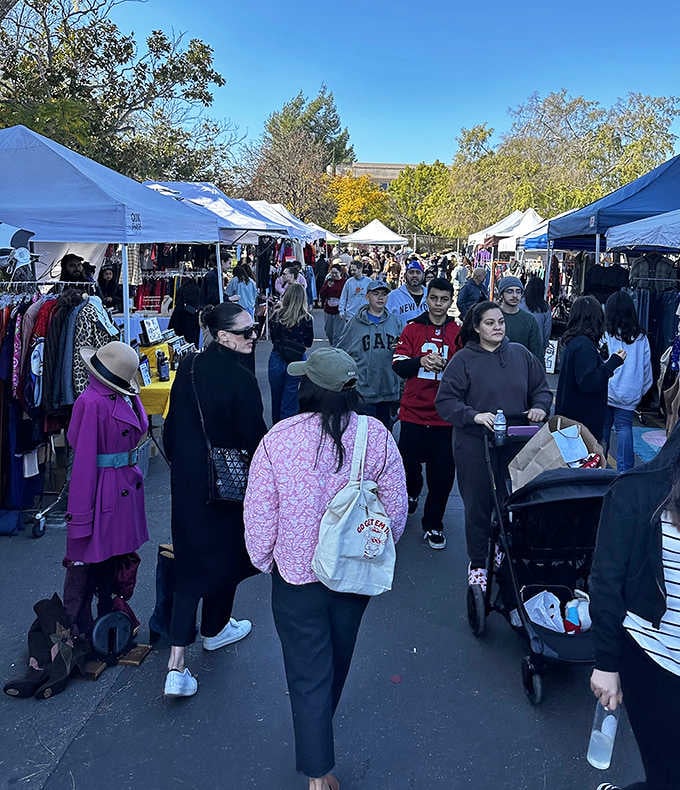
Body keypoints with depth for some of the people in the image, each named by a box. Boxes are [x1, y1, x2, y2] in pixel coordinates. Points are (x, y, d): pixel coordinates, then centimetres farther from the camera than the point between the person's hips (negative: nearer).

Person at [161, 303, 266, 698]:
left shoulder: (189, 367, 0)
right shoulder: (241, 379, -20)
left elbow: (171, 425, 7)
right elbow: (255, 437, -15)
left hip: (186, 480, 6)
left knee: (190, 560, 9)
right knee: (225, 554, 18)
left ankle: (176, 666, 5)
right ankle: (215, 628, 41)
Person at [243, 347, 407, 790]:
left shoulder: (278, 438, -19)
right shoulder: (376, 435, -14)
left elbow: (258, 512, -13)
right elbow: (397, 508, -7)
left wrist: (262, 560, 5)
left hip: (296, 572, -3)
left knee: (308, 670, 12)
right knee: (338, 658, 27)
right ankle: (321, 725, 52)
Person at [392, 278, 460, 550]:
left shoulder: (459, 333, 4)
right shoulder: (413, 328, 3)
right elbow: (398, 365, -3)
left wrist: (446, 365, -17)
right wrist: (420, 361, -22)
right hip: (414, 412, 0)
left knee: (442, 473, 2)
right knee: (409, 463, 11)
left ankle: (433, 525, 19)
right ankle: (411, 495, 46)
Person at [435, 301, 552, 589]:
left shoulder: (521, 354, 5)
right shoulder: (463, 359, -7)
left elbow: (541, 389, 14)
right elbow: (445, 401, -10)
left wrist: (539, 408, -7)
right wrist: (474, 416, -24)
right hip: (474, 444, -3)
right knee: (477, 505, 7)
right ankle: (477, 563, 25)